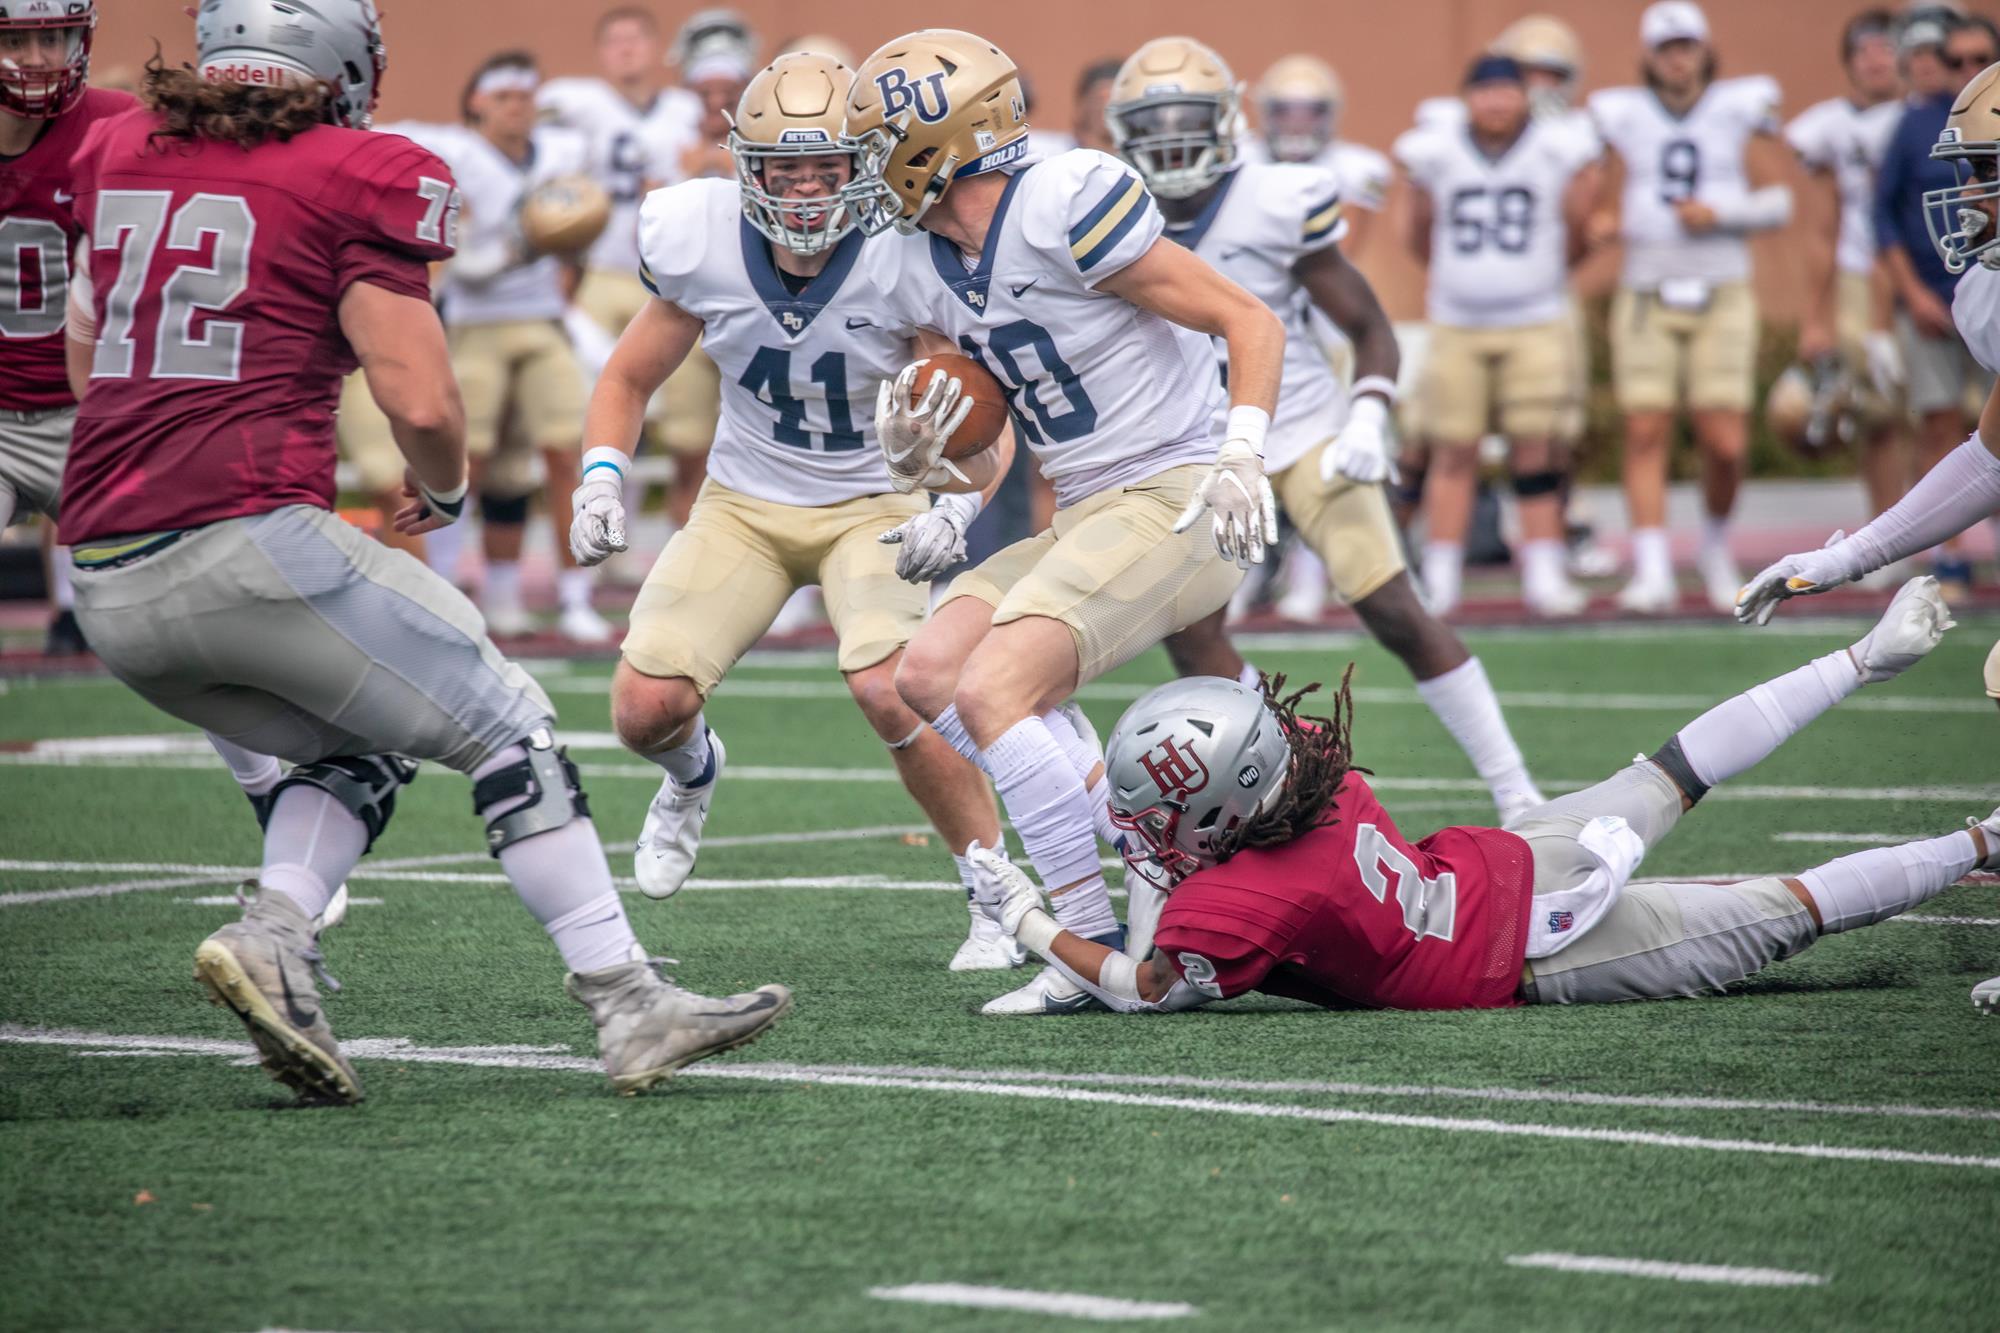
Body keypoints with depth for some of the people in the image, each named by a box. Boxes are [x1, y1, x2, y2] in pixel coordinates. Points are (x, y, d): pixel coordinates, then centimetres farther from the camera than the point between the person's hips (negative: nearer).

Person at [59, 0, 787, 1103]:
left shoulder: (115, 154, 15)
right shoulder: (360, 177, -2)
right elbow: (422, 404, -8)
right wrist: (446, 490, 14)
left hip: (107, 587, 6)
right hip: (248, 538, -6)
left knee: (363, 747, 24)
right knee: (506, 732, 9)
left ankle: (271, 935, -2)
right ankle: (628, 1006, 4)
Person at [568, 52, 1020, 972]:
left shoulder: (903, 260, -23)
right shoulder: (704, 249, -16)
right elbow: (628, 381, 2)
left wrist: (956, 511, -32)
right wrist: (600, 484, -13)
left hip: (873, 507, -3)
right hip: (746, 504, 3)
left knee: (892, 694, -29)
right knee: (646, 708, -12)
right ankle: (693, 774, 29)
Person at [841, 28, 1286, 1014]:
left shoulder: (1065, 206, -17)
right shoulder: (923, 269, 9)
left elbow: (1250, 323, -13)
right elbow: (977, 467, 15)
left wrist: (1241, 454, -26)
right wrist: (916, 459, -8)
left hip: (1177, 500, -9)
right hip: (1087, 516, 9)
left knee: (992, 690, -20)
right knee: (929, 672, 1)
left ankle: (1102, 952, -13)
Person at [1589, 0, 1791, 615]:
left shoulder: (1740, 110, 4)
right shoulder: (1625, 117, 7)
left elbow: (1777, 201, 2)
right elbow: (1615, 212, 10)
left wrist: (1719, 213, -12)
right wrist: (1604, 222, -12)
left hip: (1721, 295, -1)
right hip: (1646, 296, 1)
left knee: (1726, 443, -6)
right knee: (1645, 432, -8)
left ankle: (1716, 550, 20)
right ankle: (1653, 572, -7)